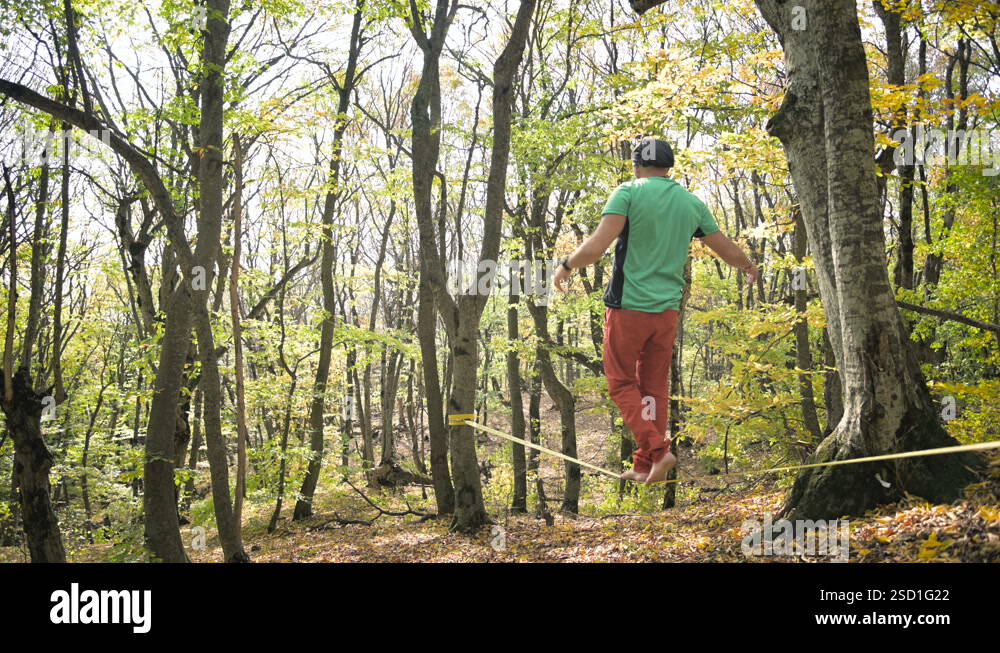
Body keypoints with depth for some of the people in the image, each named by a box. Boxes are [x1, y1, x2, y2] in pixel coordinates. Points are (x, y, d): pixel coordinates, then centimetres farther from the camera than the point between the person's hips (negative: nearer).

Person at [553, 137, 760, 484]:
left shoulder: (629, 193, -7)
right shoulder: (692, 203, 8)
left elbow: (597, 246, -19)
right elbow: (727, 249, 17)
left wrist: (566, 266, -2)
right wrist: (749, 267, 38)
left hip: (628, 306, -5)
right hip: (667, 309, 5)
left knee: (622, 383, 8)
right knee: (655, 386, 13)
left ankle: (657, 449, -7)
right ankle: (645, 466, 18)